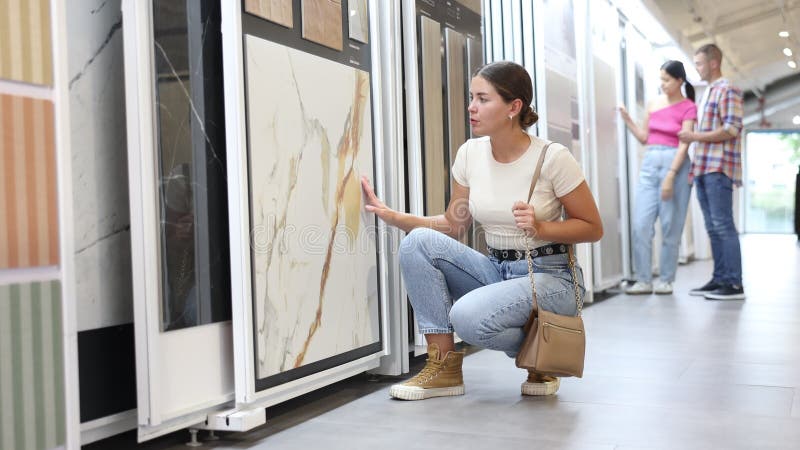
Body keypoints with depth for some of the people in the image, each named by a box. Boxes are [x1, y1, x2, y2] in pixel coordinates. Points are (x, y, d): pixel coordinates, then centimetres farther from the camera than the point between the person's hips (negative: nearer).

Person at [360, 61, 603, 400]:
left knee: (468, 316, -33)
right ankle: (444, 367, -11)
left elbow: (593, 228, -6)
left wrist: (540, 228, -23)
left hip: (549, 278, -6)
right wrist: (390, 215, -6)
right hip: (494, 269, 6)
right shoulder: (470, 154, -1)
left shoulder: (553, 158, -15)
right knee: (418, 241, -18)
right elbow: (454, 225, 7)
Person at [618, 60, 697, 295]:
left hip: (675, 164, -5)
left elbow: (683, 145, -10)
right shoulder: (654, 104, 12)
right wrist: (627, 120, 4)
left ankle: (665, 280, 9)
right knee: (641, 224, -4)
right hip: (650, 163, 5)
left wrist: (670, 176, -18)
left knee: (670, 226, 0)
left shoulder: (688, 108, -3)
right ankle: (643, 280, 0)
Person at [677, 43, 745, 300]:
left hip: (718, 169, -9)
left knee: (723, 225, -10)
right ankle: (719, 279, 12)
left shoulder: (727, 90, -5)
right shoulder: (707, 94, 22)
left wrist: (695, 136, -13)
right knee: (713, 228, 8)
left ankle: (734, 284, -9)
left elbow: (732, 129, -14)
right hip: (703, 170, 9)